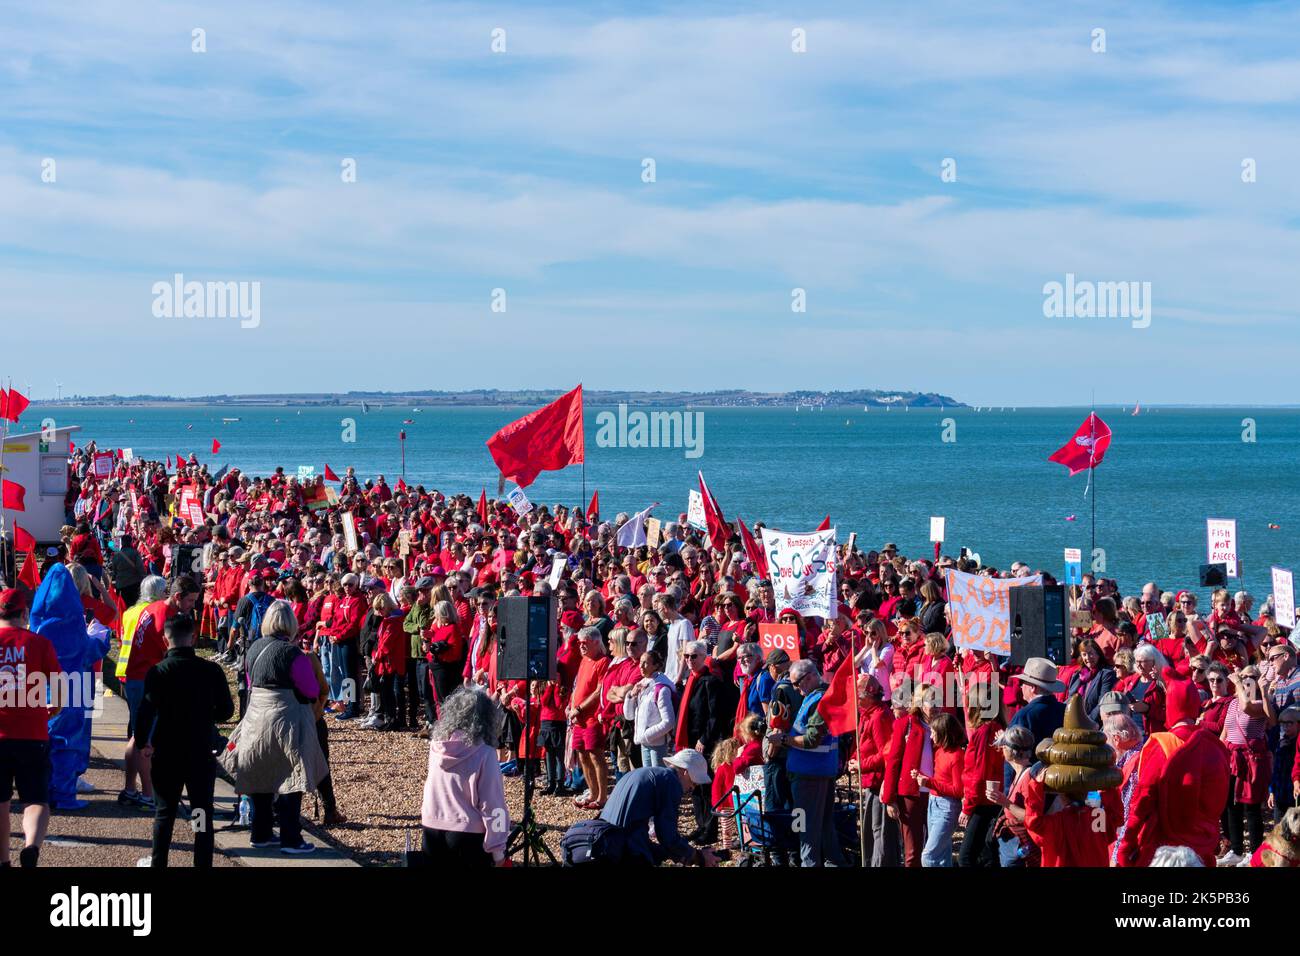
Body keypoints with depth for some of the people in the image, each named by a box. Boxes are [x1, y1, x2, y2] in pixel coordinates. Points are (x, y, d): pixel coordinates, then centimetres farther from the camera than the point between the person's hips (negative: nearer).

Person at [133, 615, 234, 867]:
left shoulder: (158, 671, -10)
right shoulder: (212, 671, -6)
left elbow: (146, 711, -16)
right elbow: (226, 711, -1)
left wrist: (142, 743, -2)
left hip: (166, 754, 0)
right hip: (202, 752, 0)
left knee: (165, 811, 12)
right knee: (202, 812, 8)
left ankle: (158, 863, 18)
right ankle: (203, 862, 7)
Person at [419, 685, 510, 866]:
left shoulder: (436, 745, -1)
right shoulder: (484, 754, -16)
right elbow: (492, 804, -14)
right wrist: (497, 847, -7)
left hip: (432, 832, 5)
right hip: (469, 837, -5)